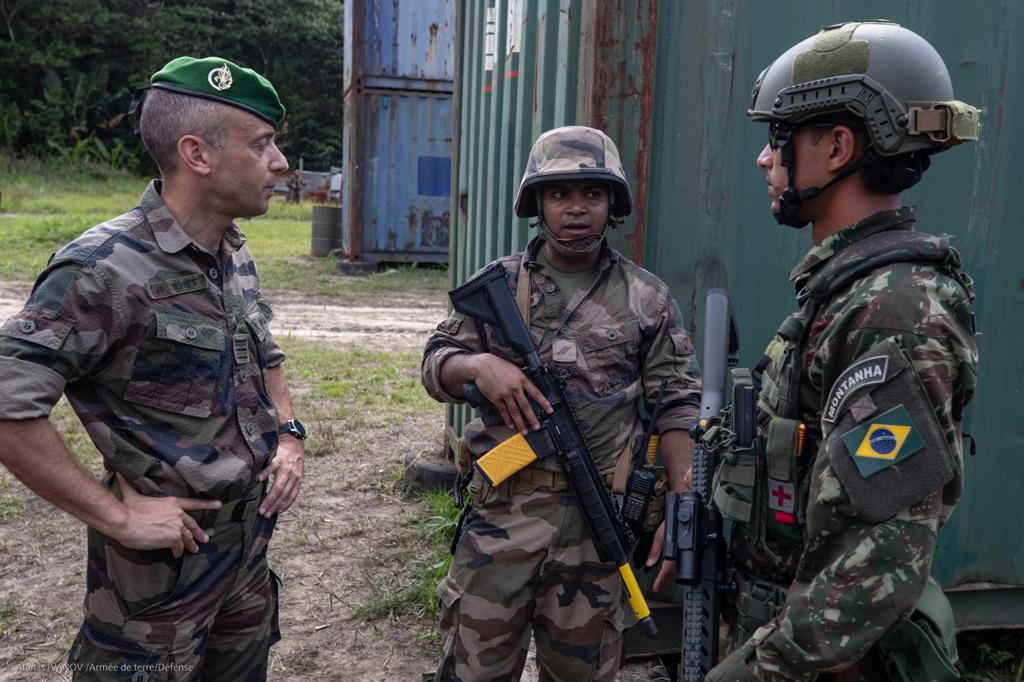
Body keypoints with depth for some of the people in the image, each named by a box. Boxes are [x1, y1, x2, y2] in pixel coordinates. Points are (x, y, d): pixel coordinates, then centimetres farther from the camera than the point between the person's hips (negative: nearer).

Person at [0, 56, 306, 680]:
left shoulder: (237, 257, 3)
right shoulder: (108, 268, -22)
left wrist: (288, 434, 3)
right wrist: (115, 515, -20)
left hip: (252, 547, 7)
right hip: (164, 563, -7)